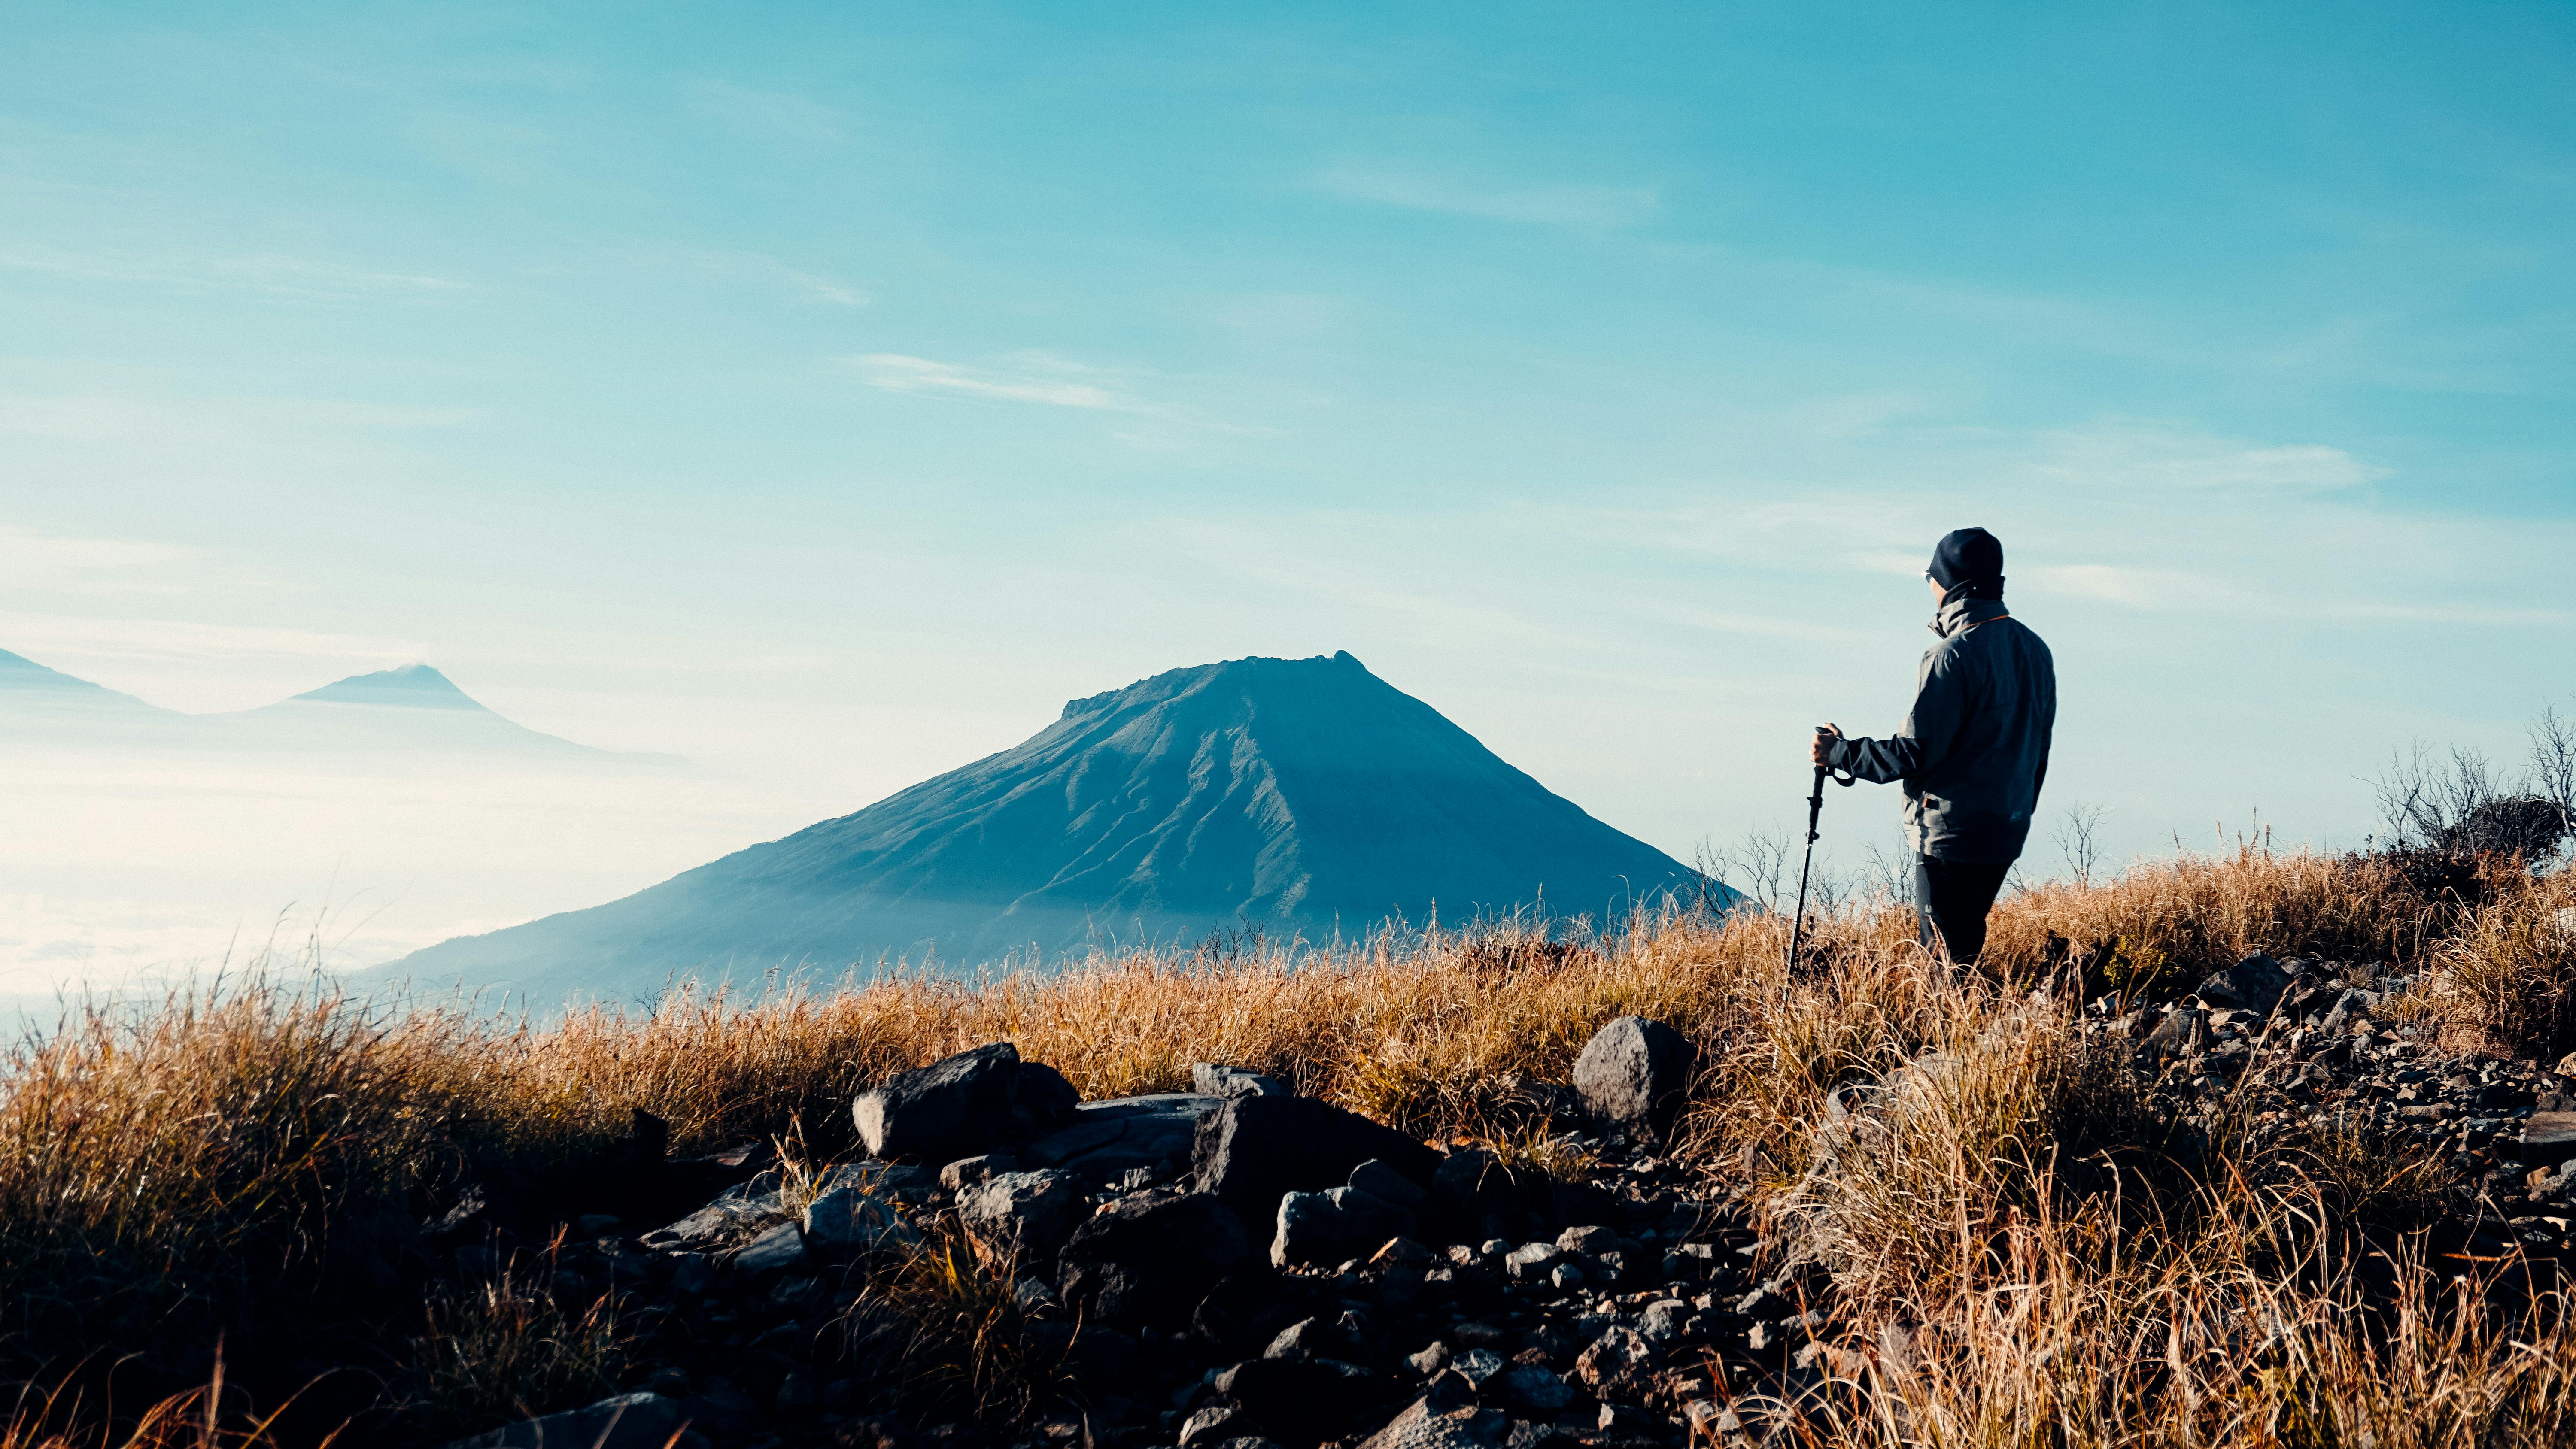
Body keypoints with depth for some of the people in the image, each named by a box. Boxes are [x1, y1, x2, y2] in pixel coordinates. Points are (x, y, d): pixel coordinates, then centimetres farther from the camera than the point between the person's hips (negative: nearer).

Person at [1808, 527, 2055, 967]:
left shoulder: (1954, 656, -19)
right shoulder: (2034, 649, 8)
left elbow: (1914, 753, -19)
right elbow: (2039, 745, 15)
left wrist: (1840, 752, -7)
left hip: (1952, 835, -8)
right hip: (2008, 832, 8)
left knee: (1947, 956, -1)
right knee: (1967, 943, 18)